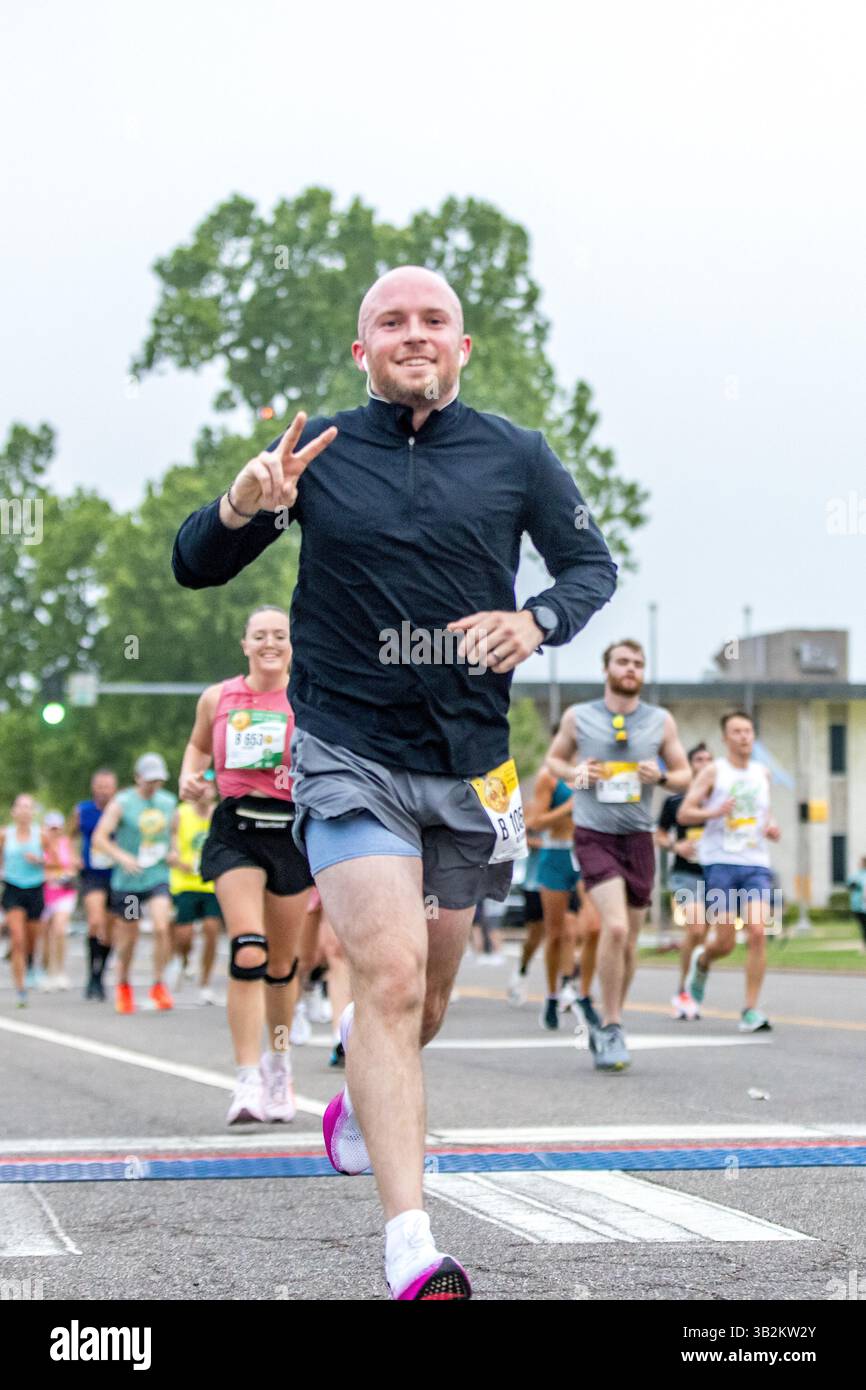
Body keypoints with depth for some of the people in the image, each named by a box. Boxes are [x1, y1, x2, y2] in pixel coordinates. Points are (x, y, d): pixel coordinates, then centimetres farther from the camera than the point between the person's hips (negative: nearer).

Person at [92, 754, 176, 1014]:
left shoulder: (168, 802, 8)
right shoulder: (121, 803, -6)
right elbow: (99, 839, -11)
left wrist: (172, 853, 5)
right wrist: (122, 857, -27)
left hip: (158, 877, 2)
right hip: (127, 880, -2)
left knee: (162, 927, -19)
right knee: (128, 939, 6)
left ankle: (158, 985, -6)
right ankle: (123, 985, 31)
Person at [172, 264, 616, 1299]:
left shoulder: (515, 457, 3)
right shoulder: (318, 450, 0)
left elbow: (593, 565, 12)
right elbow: (193, 568, 3)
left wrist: (536, 621, -10)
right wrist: (243, 506, -19)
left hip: (468, 764, 3)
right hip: (348, 757, -3)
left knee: (426, 996, 15)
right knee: (390, 976, -20)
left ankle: (362, 1099, 50)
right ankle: (411, 1252, -23)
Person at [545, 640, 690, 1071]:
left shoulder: (661, 721, 6)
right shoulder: (578, 717, 2)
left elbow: (683, 773, 12)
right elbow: (554, 758, 17)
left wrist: (662, 777, -10)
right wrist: (573, 772, -6)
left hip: (638, 837, 3)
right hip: (593, 836, -3)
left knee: (629, 939, 9)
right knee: (615, 927, -20)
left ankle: (610, 1026, 26)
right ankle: (610, 1028, -10)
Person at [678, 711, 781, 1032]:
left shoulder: (763, 773, 15)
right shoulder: (713, 771, 2)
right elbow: (684, 813, -2)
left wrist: (773, 828, 9)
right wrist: (714, 812, -19)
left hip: (757, 864, 3)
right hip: (721, 863, -3)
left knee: (758, 932, -15)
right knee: (725, 942, -6)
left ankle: (751, 1010, -10)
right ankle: (702, 960, 32)